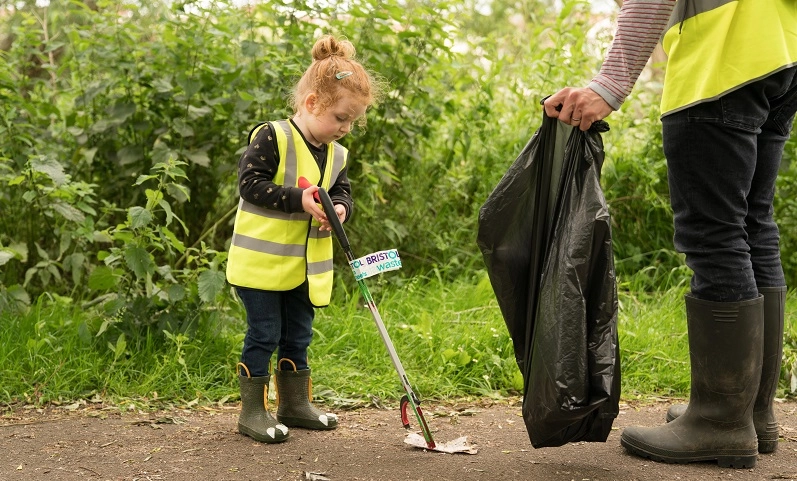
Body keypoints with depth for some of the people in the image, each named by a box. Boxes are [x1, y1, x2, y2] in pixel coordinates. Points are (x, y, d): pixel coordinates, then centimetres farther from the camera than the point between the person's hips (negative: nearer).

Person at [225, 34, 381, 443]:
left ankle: (295, 404, 29)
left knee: (298, 336, 16)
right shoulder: (272, 138, -15)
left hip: (305, 267, 7)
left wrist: (339, 207, -12)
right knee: (264, 335, -3)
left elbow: (343, 192, 13)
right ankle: (253, 411, 7)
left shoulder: (337, 156, 7)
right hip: (260, 261, -7)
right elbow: (250, 184, -20)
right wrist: (299, 200, -27)